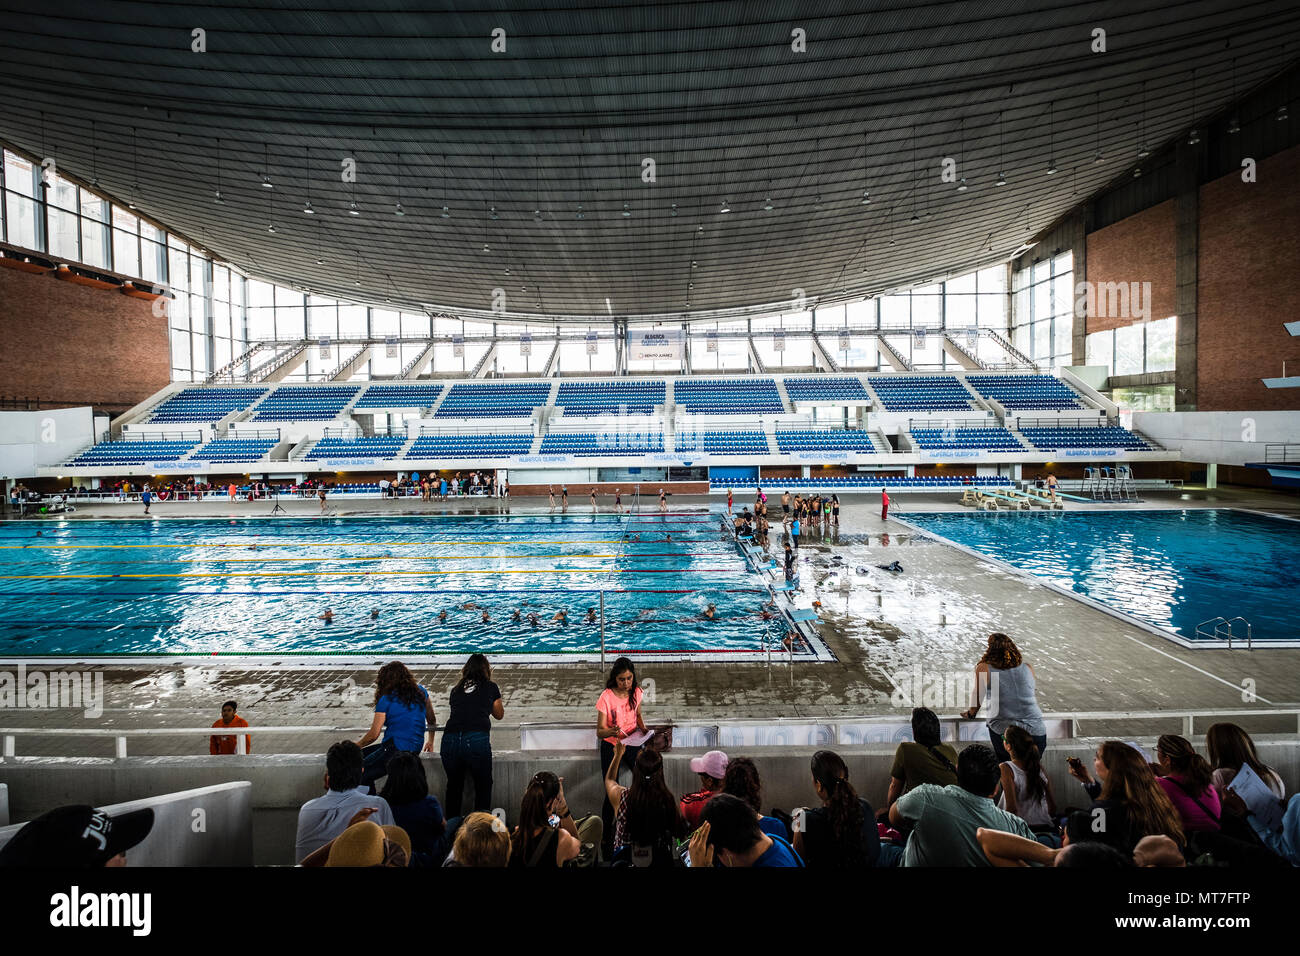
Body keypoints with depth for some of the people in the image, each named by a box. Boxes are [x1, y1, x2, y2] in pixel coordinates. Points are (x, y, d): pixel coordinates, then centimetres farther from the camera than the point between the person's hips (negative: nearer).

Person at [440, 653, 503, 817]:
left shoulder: (456, 689, 19)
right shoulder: (490, 687, 13)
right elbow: (499, 715, 26)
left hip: (450, 739, 3)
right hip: (477, 740, -3)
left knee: (454, 785, 23)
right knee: (483, 786, 15)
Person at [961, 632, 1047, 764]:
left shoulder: (983, 668, -1)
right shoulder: (1028, 668, 9)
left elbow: (977, 699, 10)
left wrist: (970, 714, 30)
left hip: (1003, 735, -3)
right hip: (1037, 734, 3)